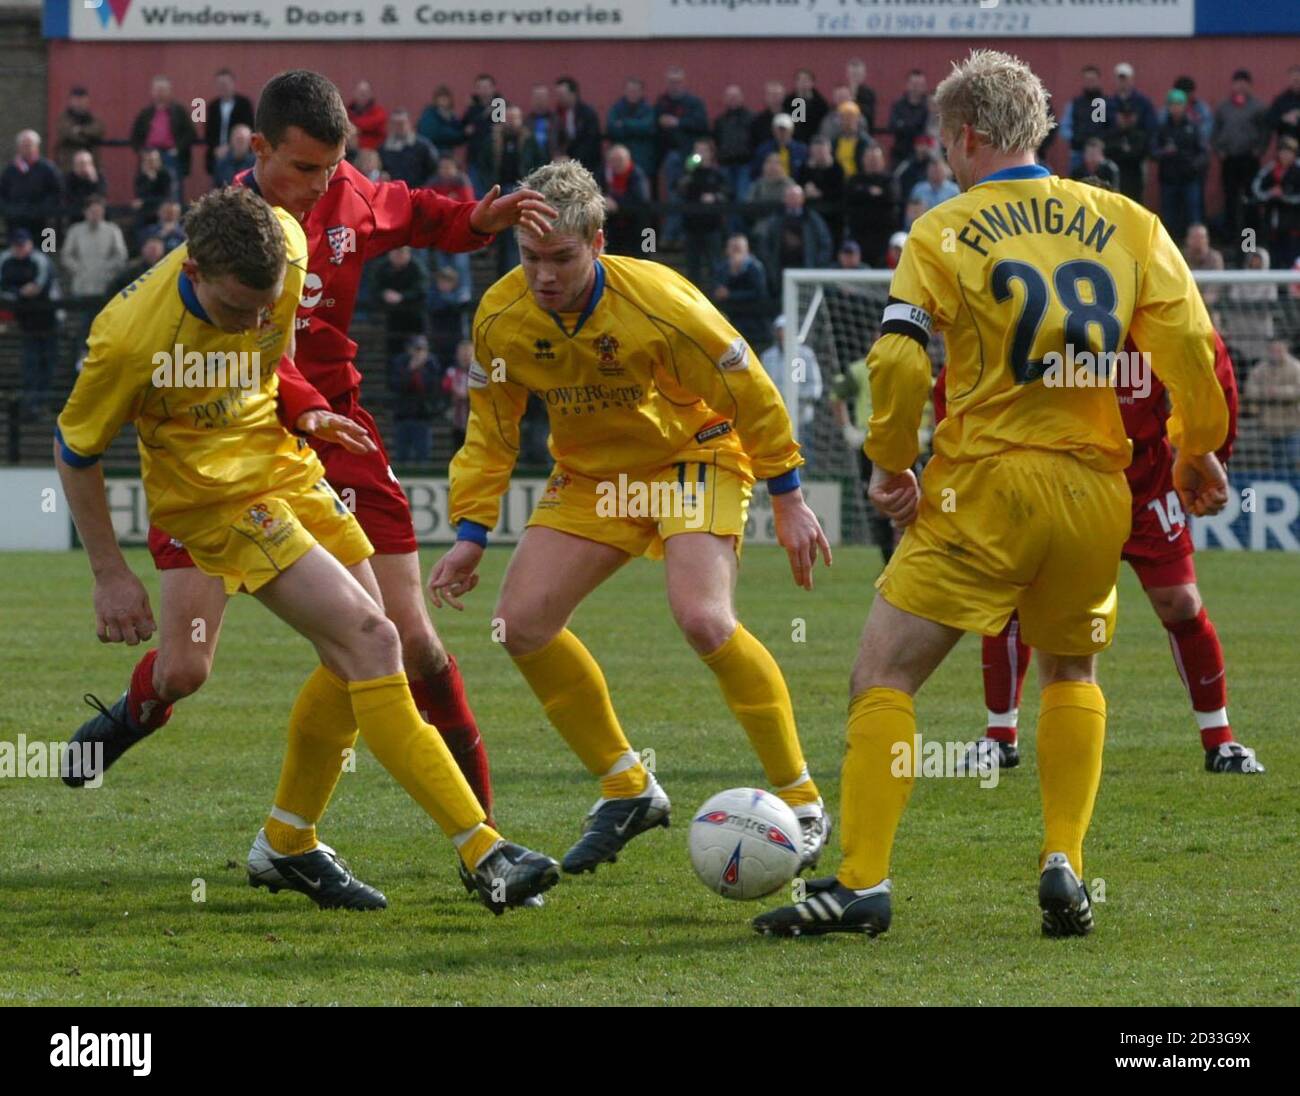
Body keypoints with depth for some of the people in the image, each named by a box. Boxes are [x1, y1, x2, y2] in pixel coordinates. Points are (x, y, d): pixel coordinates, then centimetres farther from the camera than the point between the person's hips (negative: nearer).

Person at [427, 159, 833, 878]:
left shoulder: (658, 301, -27)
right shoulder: (501, 317, -14)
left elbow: (748, 393, -15)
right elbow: (490, 432, 2)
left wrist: (788, 501, -10)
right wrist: (471, 534, -5)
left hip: (693, 455, -5)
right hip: (590, 473, 5)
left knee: (702, 618, -27)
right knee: (521, 623, -9)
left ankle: (801, 804, -14)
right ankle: (627, 791, 7)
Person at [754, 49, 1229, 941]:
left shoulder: (945, 232, -2)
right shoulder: (1128, 223, 7)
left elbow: (897, 360, -13)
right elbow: (1189, 344, 1)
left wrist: (891, 465, 0)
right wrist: (1197, 451, 15)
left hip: (985, 486, -4)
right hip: (1095, 490, 4)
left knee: (884, 674, 0)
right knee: (1073, 669, 25)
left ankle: (862, 882, -10)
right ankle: (1064, 864, 8)